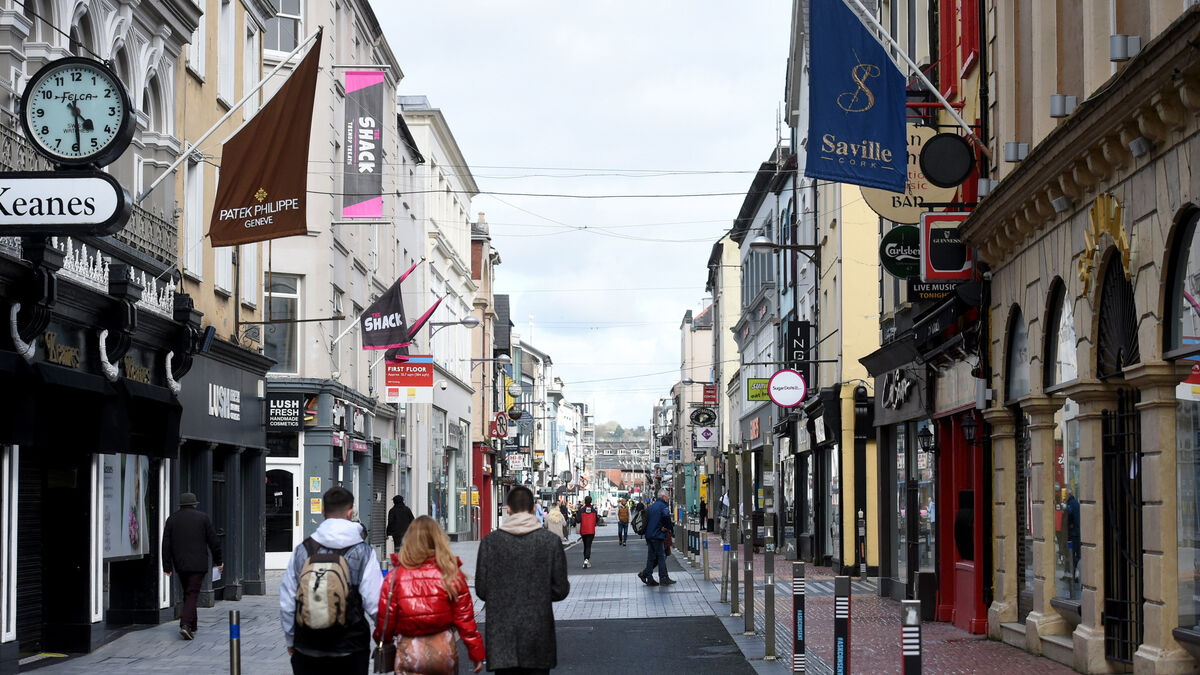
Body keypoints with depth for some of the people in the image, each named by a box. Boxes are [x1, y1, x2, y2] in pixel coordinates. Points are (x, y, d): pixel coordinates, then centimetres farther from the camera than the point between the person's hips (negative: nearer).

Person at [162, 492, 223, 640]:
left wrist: (167, 566, 4)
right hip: (198, 564, -3)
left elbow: (166, 545, 2)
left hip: (180, 565, 3)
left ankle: (192, 626, 22)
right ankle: (186, 625, -23)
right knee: (192, 594, -6)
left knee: (187, 593, 16)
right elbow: (214, 541, 0)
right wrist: (218, 560, 9)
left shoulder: (172, 519, 6)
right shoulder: (203, 517, 0)